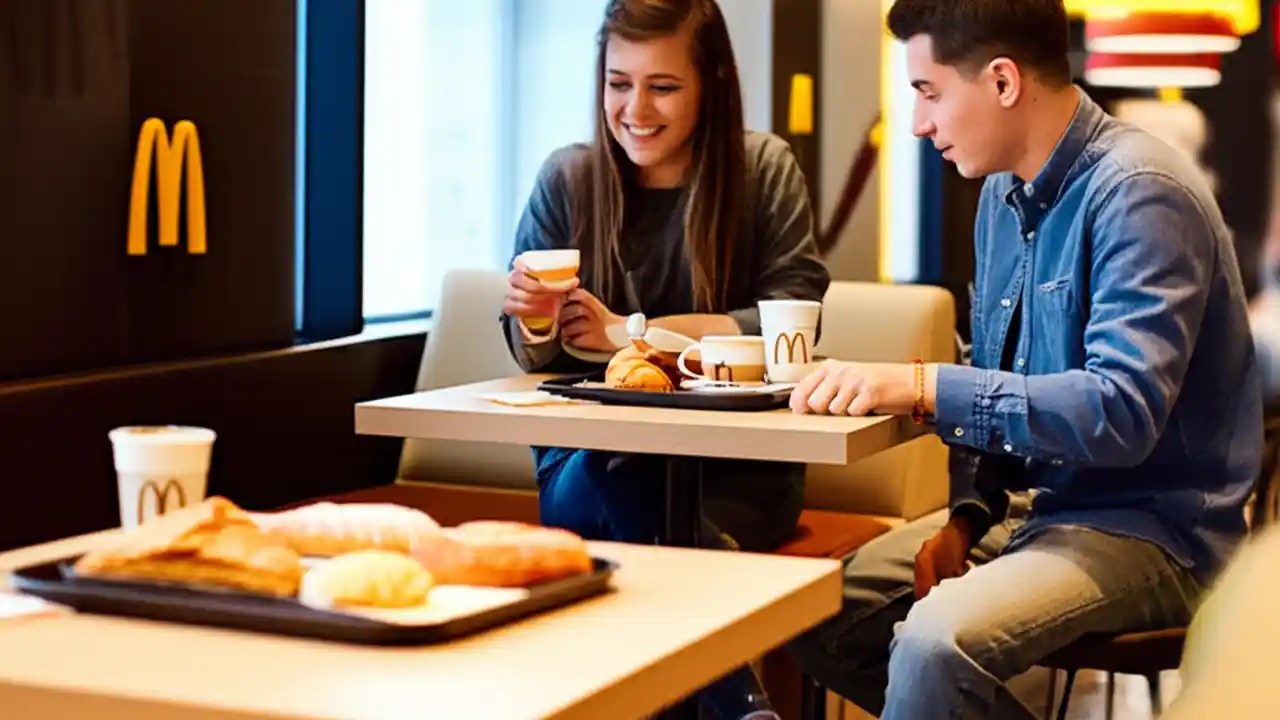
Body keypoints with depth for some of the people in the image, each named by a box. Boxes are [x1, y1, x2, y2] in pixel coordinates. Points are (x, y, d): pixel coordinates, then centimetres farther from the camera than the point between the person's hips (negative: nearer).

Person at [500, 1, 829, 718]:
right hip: (596, 448, 2)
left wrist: (628, 332, -11)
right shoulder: (567, 179, 2)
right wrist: (532, 321, -17)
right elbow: (537, 358, 8)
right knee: (593, 490, -32)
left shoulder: (764, 168, -1)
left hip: (735, 459, -2)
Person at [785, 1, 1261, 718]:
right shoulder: (1005, 191, 8)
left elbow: (1123, 411, -28)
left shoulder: (1139, 194, -18)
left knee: (937, 640, -32)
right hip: (1035, 500, 9)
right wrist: (967, 517, 1)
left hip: (1151, 527, -9)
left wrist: (924, 386, -29)